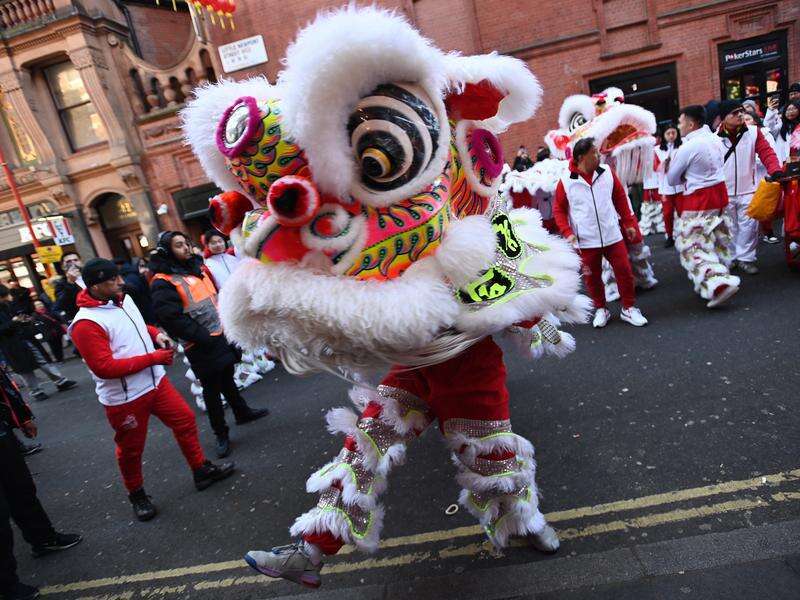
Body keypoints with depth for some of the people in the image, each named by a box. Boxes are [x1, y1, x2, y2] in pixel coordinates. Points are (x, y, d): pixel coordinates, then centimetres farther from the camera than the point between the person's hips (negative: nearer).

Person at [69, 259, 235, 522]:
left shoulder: (124, 299, 2)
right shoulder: (86, 323, -23)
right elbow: (104, 367, -26)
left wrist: (156, 334, -1)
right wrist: (153, 358, -23)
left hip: (155, 381, 7)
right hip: (124, 399, -7)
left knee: (185, 420, 12)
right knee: (131, 449, 13)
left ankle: (202, 470, 30)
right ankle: (137, 495, 37)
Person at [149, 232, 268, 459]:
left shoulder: (197, 267, 11)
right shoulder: (163, 283, -15)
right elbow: (172, 318, -22)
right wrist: (202, 337, -21)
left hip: (222, 335, 7)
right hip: (203, 346, -7)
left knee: (227, 378, 23)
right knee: (212, 389, 5)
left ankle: (242, 412, 41)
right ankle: (221, 434, 19)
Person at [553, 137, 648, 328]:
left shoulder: (607, 173, 1)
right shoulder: (566, 181, -8)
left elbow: (621, 198, 11)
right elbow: (558, 209, -1)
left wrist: (629, 223, 12)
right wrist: (567, 233, -10)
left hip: (612, 235, 2)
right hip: (585, 240, -2)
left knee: (624, 271, 5)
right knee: (592, 277, 8)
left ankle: (629, 308, 22)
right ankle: (601, 310, 28)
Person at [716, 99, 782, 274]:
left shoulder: (754, 132, -1)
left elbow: (766, 152, -7)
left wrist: (775, 171, -24)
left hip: (748, 190, 0)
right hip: (724, 192, 0)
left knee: (748, 225, 1)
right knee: (728, 226, 11)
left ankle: (745, 258, 12)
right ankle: (730, 258, 24)